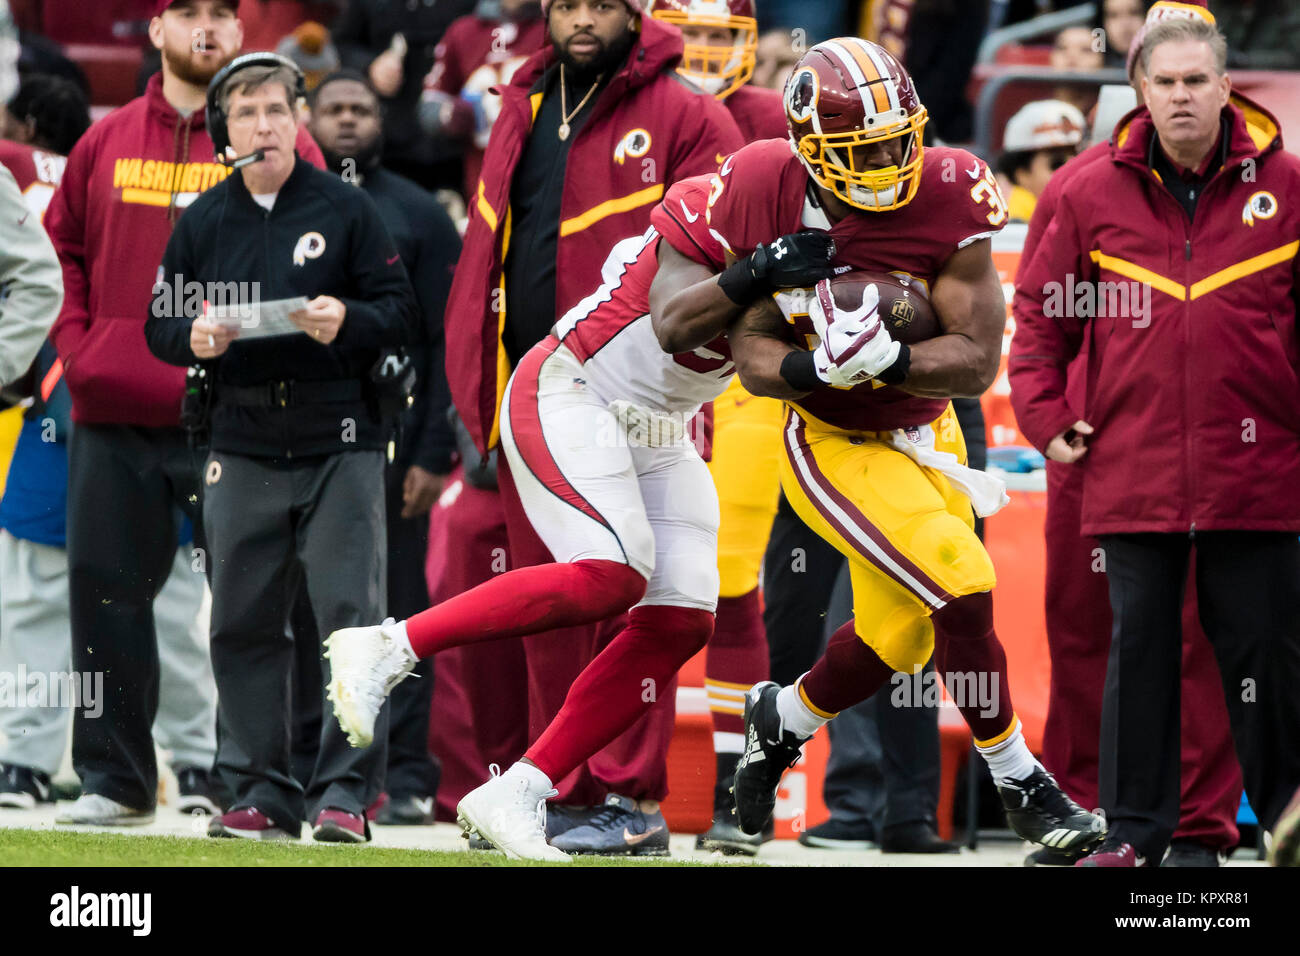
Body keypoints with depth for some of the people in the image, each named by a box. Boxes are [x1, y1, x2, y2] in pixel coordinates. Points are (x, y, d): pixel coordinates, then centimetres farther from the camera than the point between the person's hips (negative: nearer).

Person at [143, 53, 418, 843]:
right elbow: (159, 326, 13)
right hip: (243, 446, 3)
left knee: (352, 617, -6)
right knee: (244, 626, 4)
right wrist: (193, 337, -9)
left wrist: (347, 323, -20)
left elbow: (401, 315, 0)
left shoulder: (345, 208, 1)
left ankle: (346, 793, -3)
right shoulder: (204, 221, 10)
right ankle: (263, 792, 12)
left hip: (339, 445, -3)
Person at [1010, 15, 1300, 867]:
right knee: (1139, 649, 5)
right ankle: (1136, 829, 10)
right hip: (1132, 469, 1)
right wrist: (1047, 417, 6)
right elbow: (1041, 310, 13)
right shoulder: (1096, 193, 4)